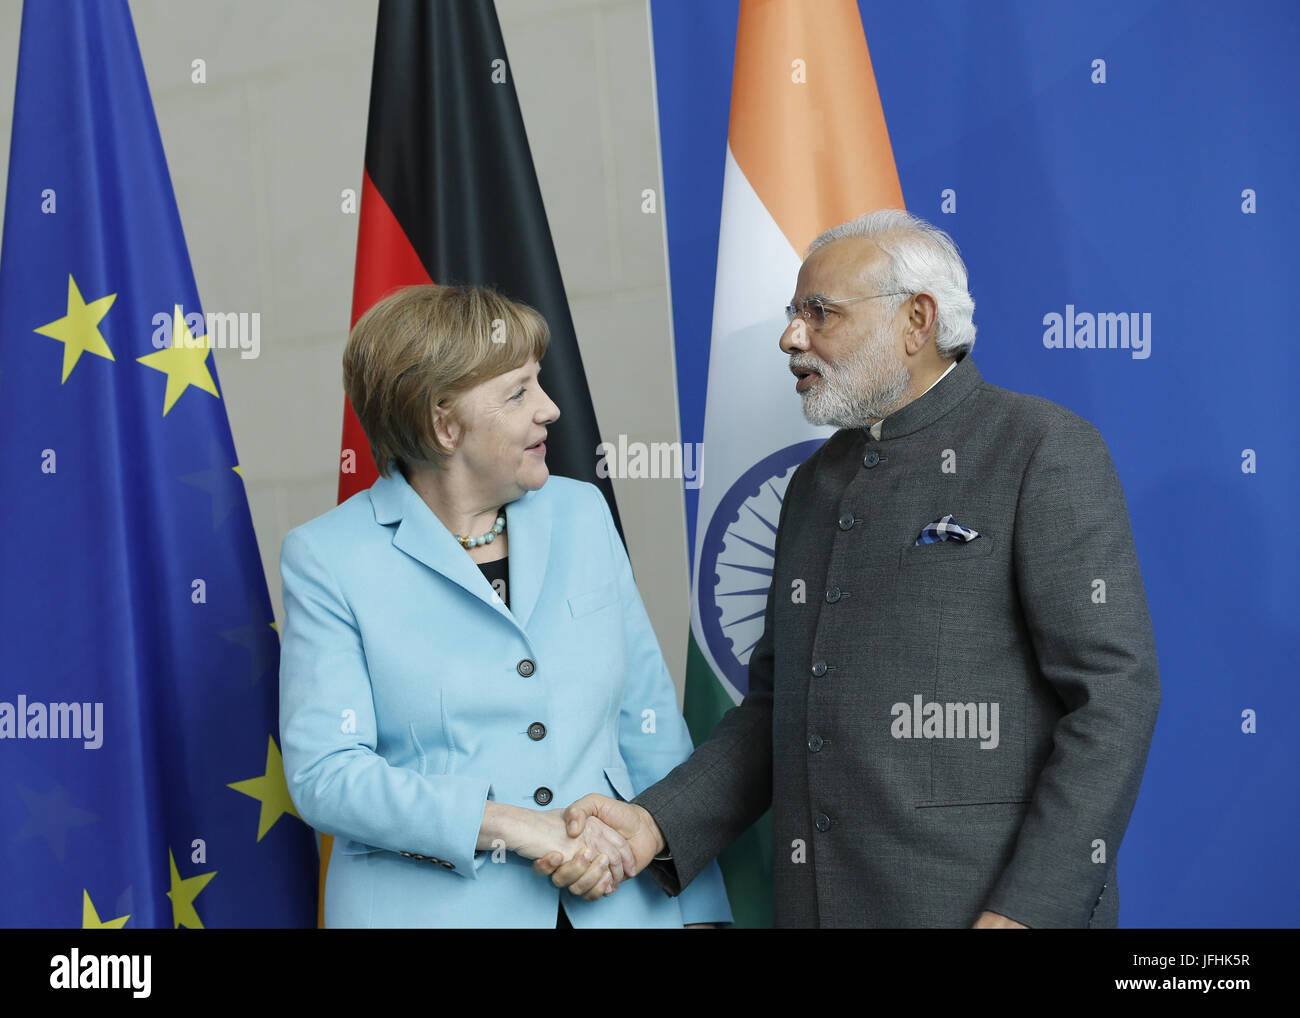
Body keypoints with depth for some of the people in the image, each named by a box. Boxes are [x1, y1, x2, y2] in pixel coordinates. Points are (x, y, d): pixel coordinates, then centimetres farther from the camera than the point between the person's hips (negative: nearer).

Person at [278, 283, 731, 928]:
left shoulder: (580, 512, 5)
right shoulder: (329, 557, -7)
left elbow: (649, 724, 6)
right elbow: (323, 775, -13)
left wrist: (697, 909, 2)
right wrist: (510, 823, -20)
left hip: (613, 895, 4)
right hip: (430, 905, -4)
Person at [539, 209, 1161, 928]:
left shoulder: (1046, 450, -7)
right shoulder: (815, 483, 14)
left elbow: (1114, 693, -13)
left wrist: (1028, 911, -19)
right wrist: (656, 825, 0)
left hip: (992, 902, -6)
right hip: (819, 900, 6)